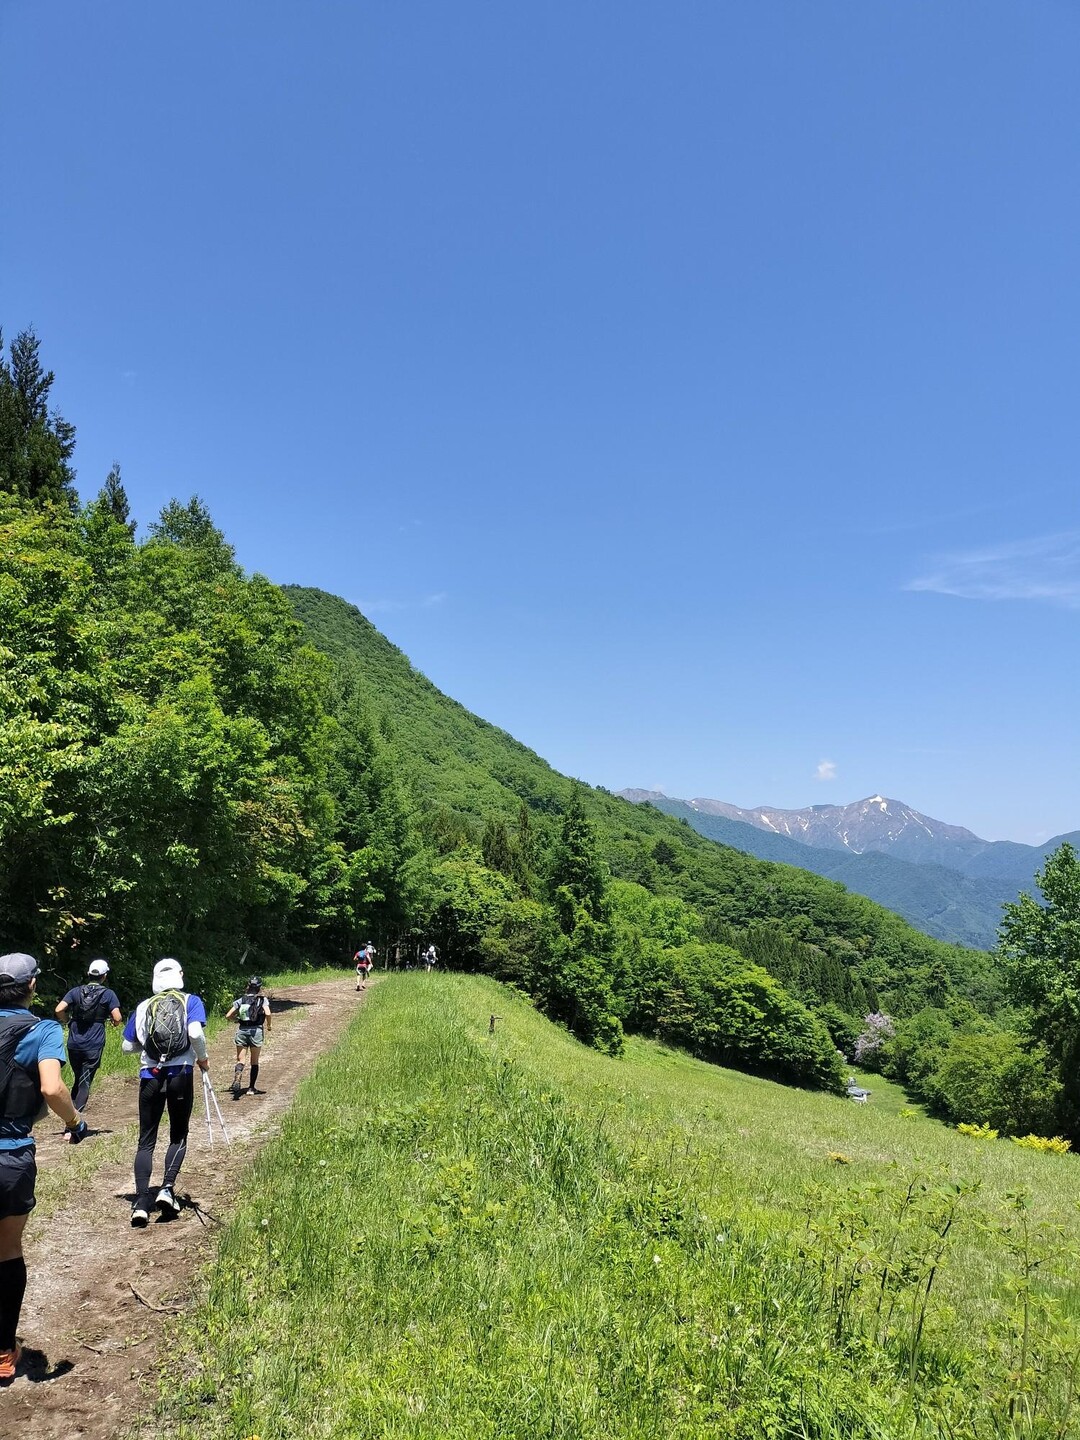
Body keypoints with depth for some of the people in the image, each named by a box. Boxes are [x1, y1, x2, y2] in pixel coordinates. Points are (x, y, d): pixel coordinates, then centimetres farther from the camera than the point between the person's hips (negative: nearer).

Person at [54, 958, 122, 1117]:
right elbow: (117, 1018, -10)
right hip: (94, 1046, -3)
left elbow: (59, 1010, -7)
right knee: (85, 1083, 1)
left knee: (78, 1079, 22)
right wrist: (114, 1022, 12)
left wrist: (68, 1021, 11)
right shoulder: (108, 994, -2)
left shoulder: (76, 991, 6)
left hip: (74, 1044, 3)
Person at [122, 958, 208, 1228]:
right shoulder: (191, 1002, 1)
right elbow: (195, 1033, -16)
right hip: (181, 1075, -2)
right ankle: (167, 1188, -4)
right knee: (178, 1135, 14)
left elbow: (127, 1046, 12)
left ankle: (141, 1203, -1)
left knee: (146, 1140, 8)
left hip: (150, 1076, 2)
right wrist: (202, 1058, -1)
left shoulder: (142, 1007, 11)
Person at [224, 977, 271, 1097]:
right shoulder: (263, 1000, -1)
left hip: (241, 1031, 1)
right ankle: (251, 1088, 15)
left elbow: (228, 1016, 3)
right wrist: (268, 1026, 1)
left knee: (240, 1060, 2)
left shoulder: (241, 1000, 6)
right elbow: (268, 1014, -16)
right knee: (254, 1061, 13)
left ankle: (237, 1076, -29)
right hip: (256, 1031, -1)